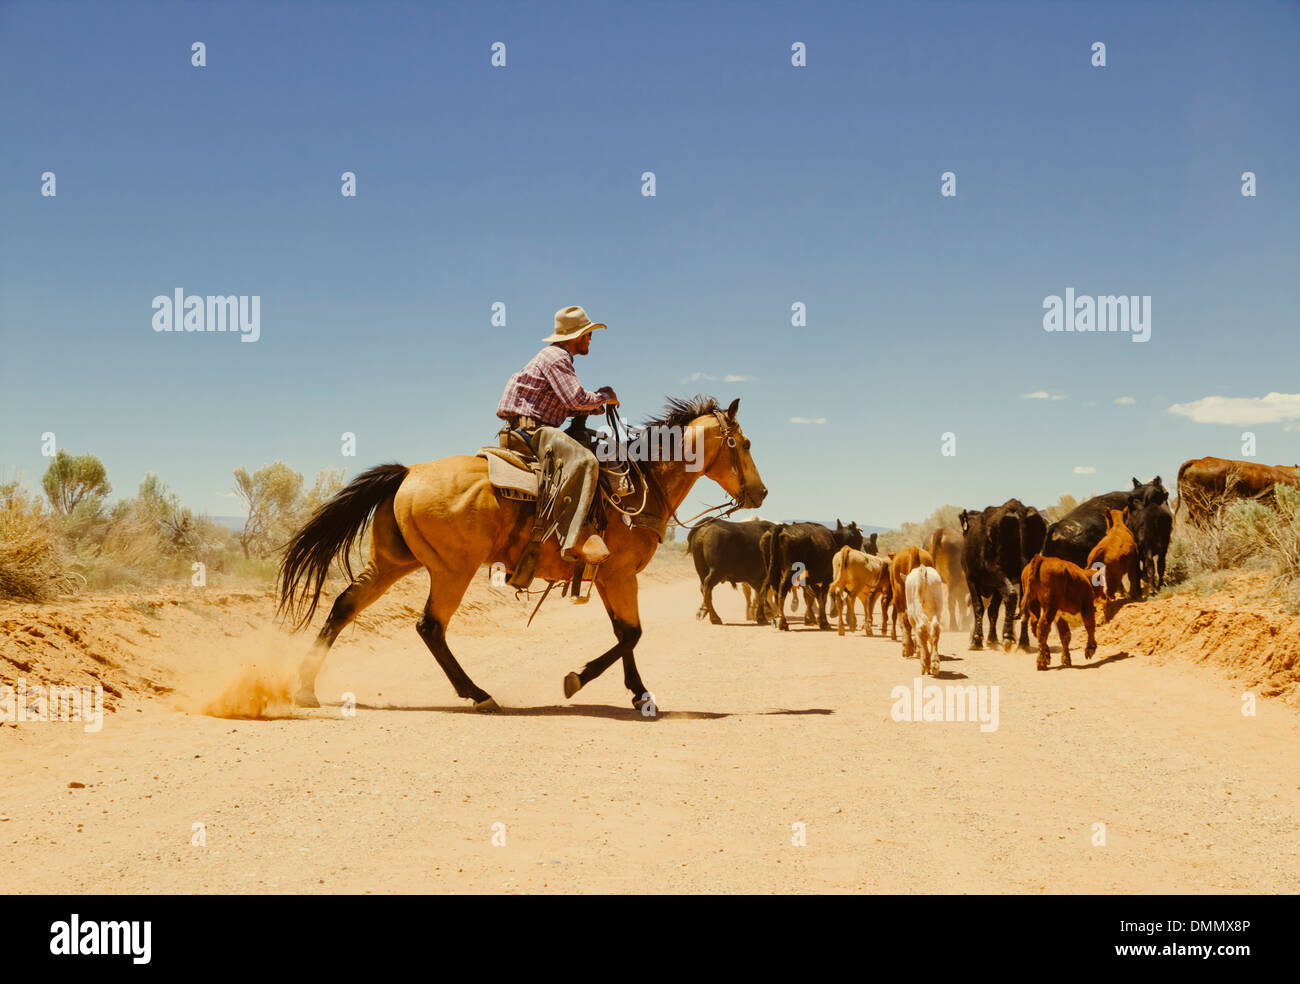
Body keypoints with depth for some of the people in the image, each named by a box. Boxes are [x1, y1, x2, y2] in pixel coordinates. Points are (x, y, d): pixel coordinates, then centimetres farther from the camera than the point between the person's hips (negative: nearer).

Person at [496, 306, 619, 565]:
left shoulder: (558, 357, 25)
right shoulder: (555, 357, -8)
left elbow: (566, 404, 28)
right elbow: (577, 399, -18)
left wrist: (590, 406, 12)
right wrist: (605, 396, -1)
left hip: (537, 429, 11)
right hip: (531, 428, -11)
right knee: (583, 461, -34)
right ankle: (573, 539, -45)